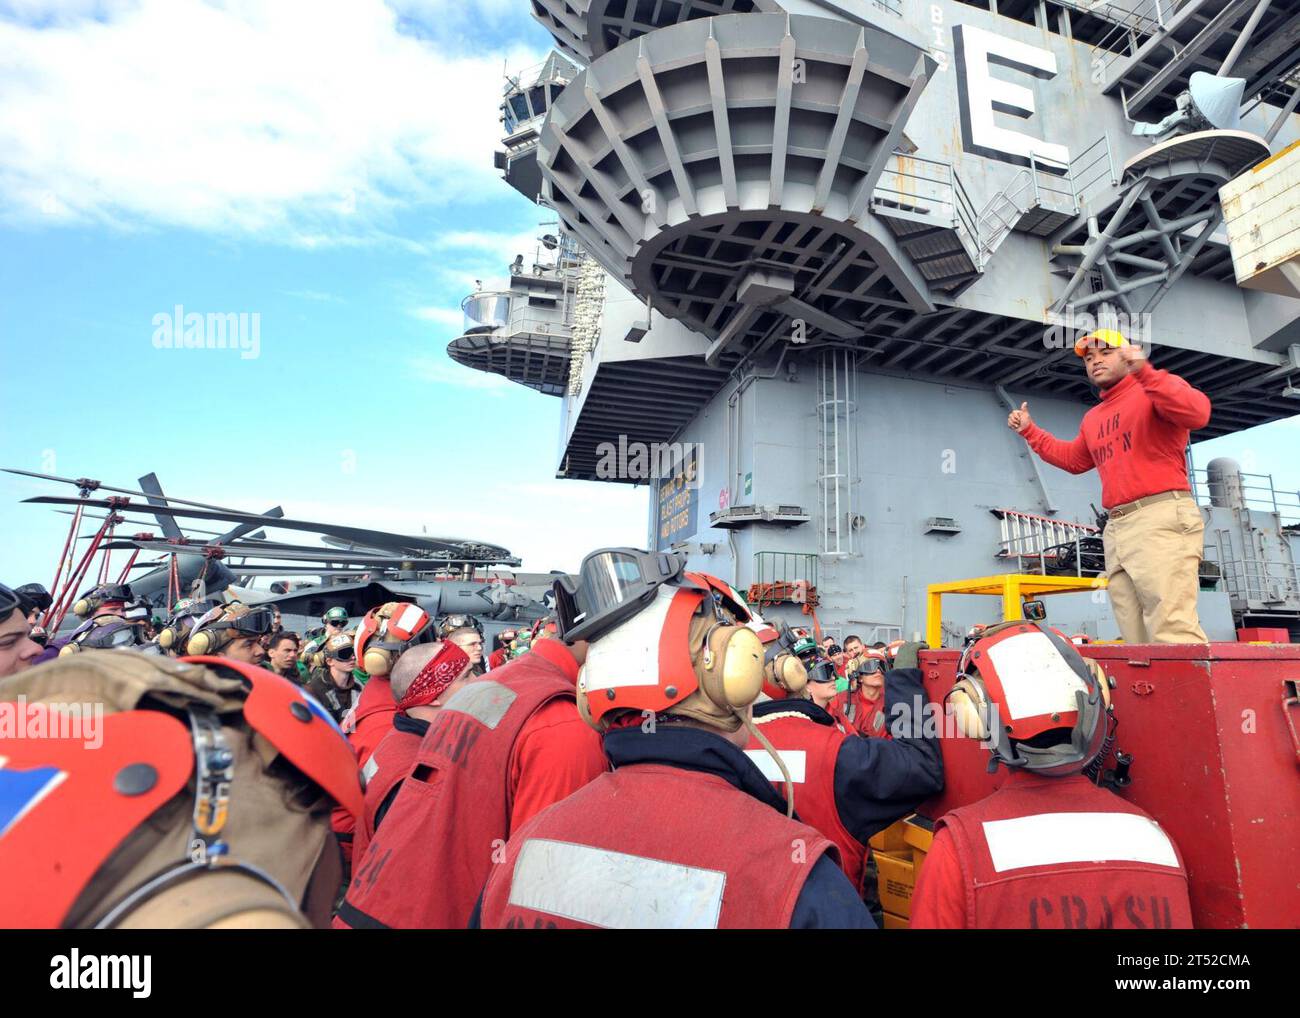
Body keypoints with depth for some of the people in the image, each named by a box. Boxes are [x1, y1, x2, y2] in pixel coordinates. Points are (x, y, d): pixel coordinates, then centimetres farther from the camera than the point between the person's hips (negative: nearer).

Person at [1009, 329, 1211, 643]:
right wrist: (1029, 430, 35)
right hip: (1117, 528, 8)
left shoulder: (1156, 388, 4)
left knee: (1173, 632, -18)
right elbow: (1072, 459, 40)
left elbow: (1197, 413, -16)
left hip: (1163, 517, -8)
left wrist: (1144, 371, -24)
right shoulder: (1093, 418, 27)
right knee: (1137, 640, 4)